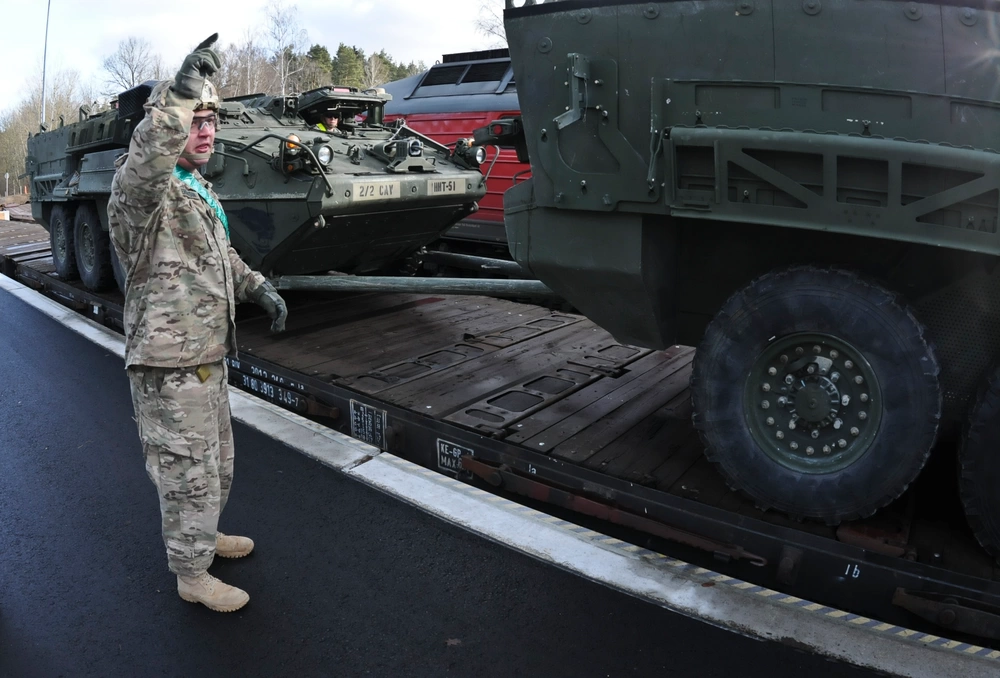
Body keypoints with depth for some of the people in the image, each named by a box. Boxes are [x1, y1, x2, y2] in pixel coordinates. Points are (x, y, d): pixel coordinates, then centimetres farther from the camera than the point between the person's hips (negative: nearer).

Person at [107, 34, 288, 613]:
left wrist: (260, 288, 8)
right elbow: (142, 165, -43)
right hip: (169, 366, -9)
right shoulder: (143, 192, -17)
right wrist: (178, 94, -49)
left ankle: (204, 535, 46)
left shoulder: (200, 192, 13)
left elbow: (223, 256, 24)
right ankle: (191, 575, 22)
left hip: (209, 358, 9)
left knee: (217, 465, 24)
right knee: (189, 474, 4)